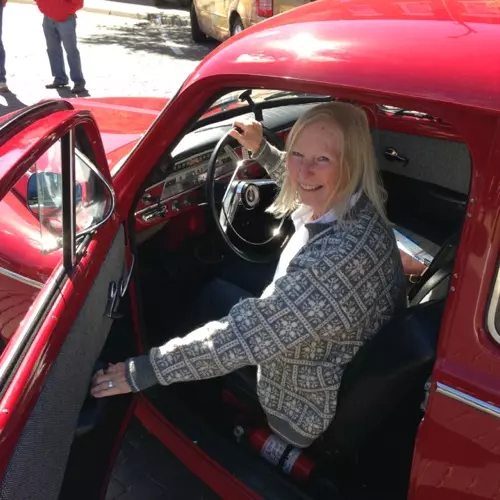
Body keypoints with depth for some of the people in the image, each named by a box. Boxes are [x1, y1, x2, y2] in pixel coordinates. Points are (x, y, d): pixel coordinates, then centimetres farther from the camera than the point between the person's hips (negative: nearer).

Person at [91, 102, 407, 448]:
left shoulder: (345, 254, -39)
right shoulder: (352, 206, -11)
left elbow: (251, 333, -36)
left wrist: (148, 369, -28)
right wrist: (262, 149, 8)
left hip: (314, 416, -8)